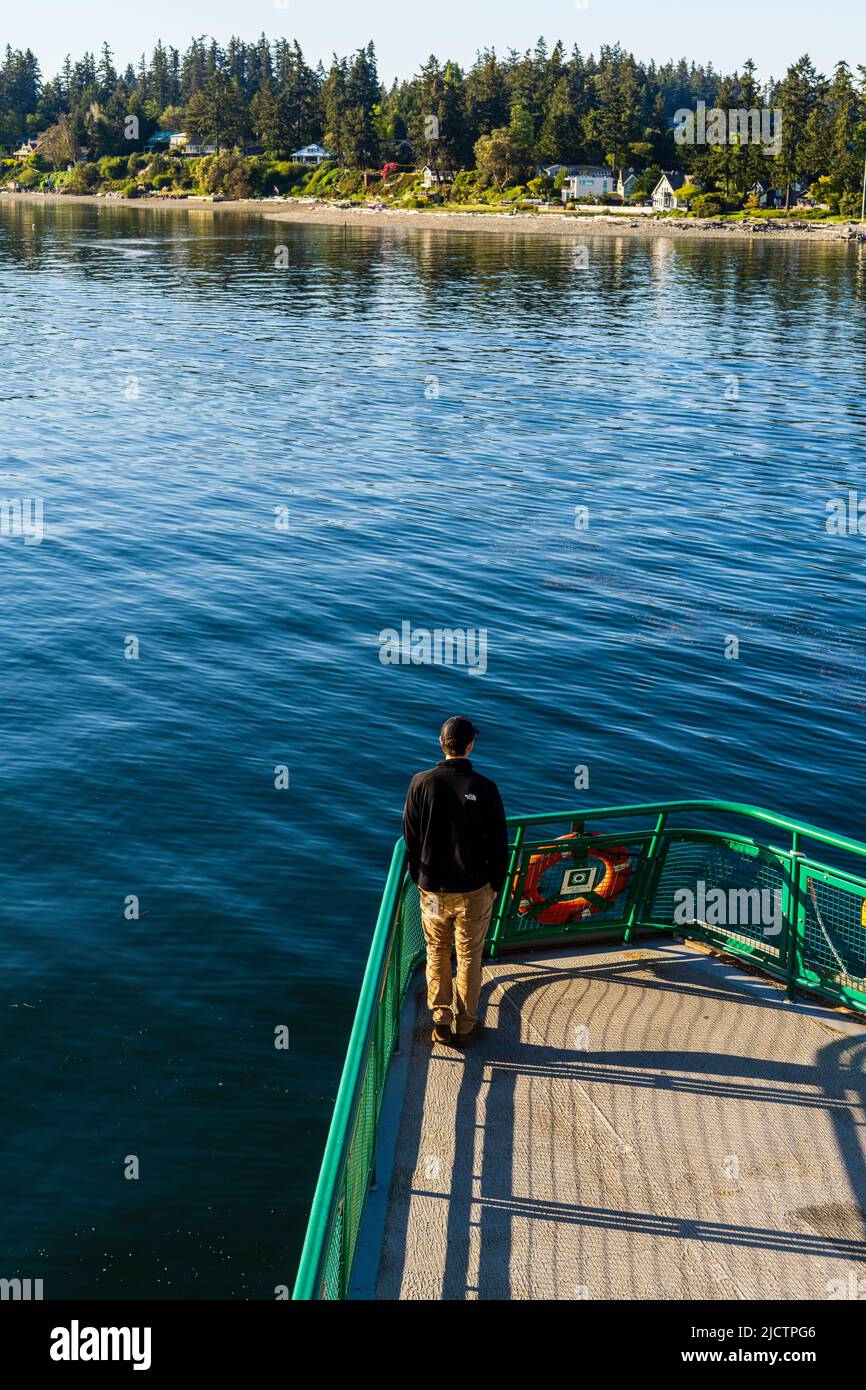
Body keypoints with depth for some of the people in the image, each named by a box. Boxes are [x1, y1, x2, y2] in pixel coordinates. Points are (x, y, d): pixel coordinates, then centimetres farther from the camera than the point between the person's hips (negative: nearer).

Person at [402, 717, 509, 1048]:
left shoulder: (421, 783, -9)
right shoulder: (485, 788, -13)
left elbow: (411, 839, -1)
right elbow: (499, 843, -6)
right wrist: (495, 884, 8)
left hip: (432, 889, 1)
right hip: (474, 890, -1)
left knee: (437, 955, 18)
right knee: (469, 959, 12)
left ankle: (441, 1023, 22)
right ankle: (465, 1026, 22)